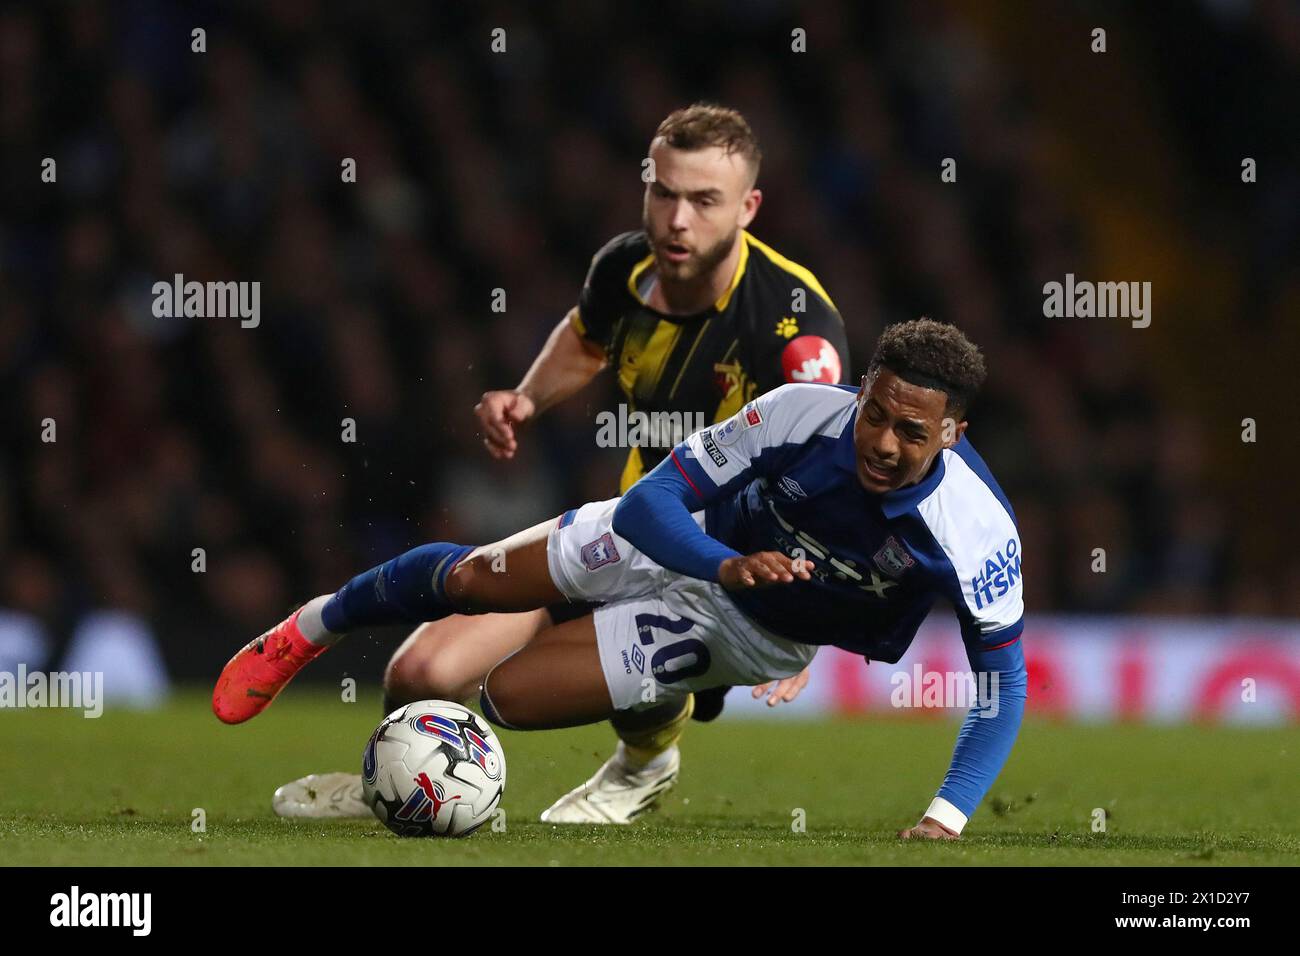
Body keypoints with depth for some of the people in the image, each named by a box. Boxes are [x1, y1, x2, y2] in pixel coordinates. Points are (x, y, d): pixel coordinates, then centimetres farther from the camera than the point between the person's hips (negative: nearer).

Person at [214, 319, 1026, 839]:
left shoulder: (976, 531, -36)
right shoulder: (803, 412, -32)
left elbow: (1002, 678, -27)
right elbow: (653, 501, -25)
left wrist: (945, 818, -40)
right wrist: (730, 565, -46)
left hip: (751, 638, -1)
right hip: (689, 543, 1)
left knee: (508, 696, -11)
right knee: (465, 581, 13)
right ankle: (310, 629, 44)